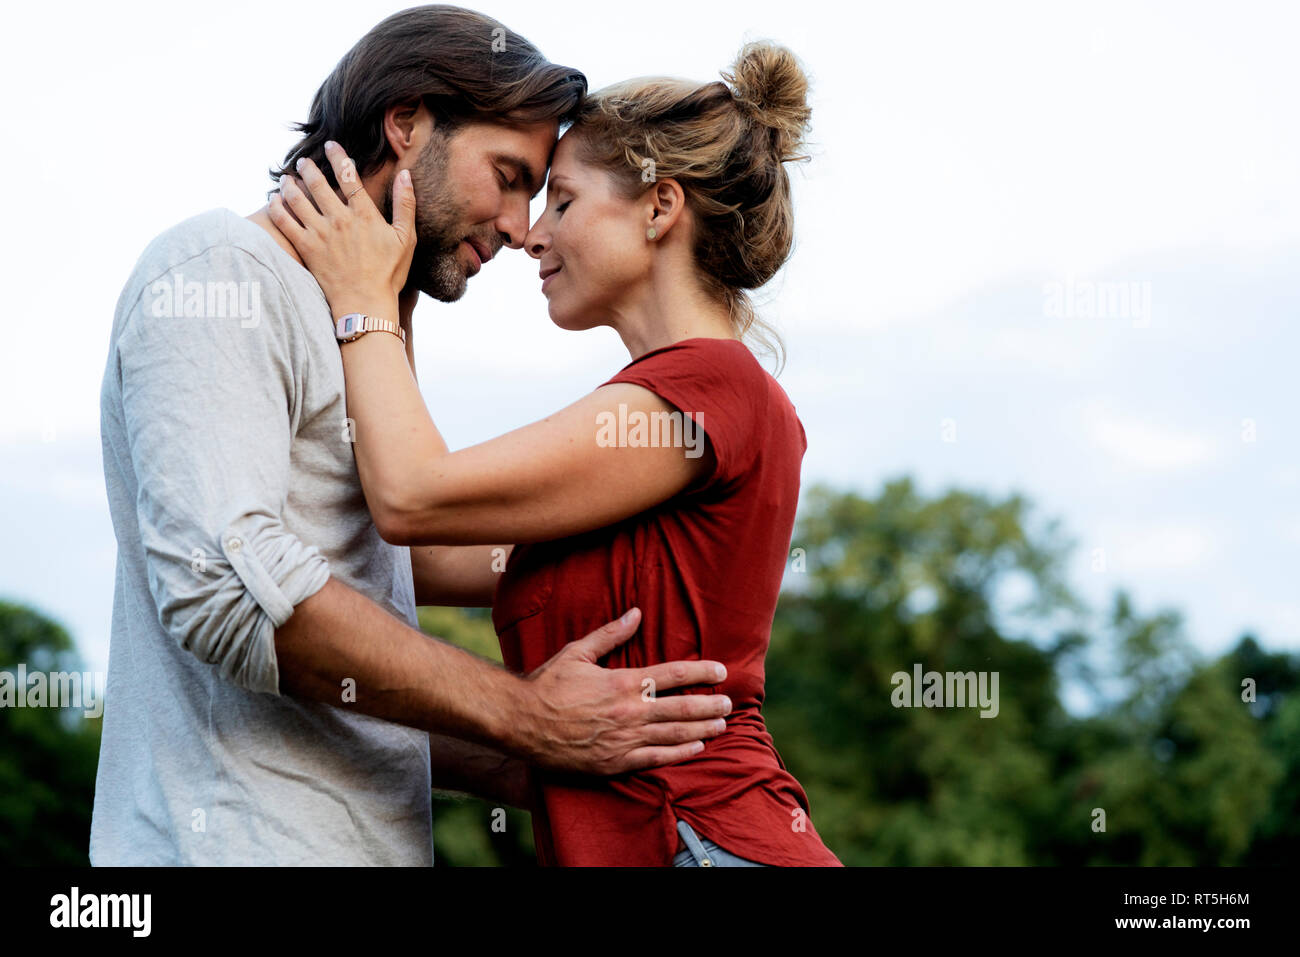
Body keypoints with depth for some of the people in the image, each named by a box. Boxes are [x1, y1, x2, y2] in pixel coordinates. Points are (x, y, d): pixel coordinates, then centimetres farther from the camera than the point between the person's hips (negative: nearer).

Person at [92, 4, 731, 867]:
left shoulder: (348, 330, 22)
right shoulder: (218, 269, -6)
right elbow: (227, 583, -22)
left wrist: (537, 775, 12)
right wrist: (527, 718, -17)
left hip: (368, 842, 9)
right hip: (238, 842, -9)